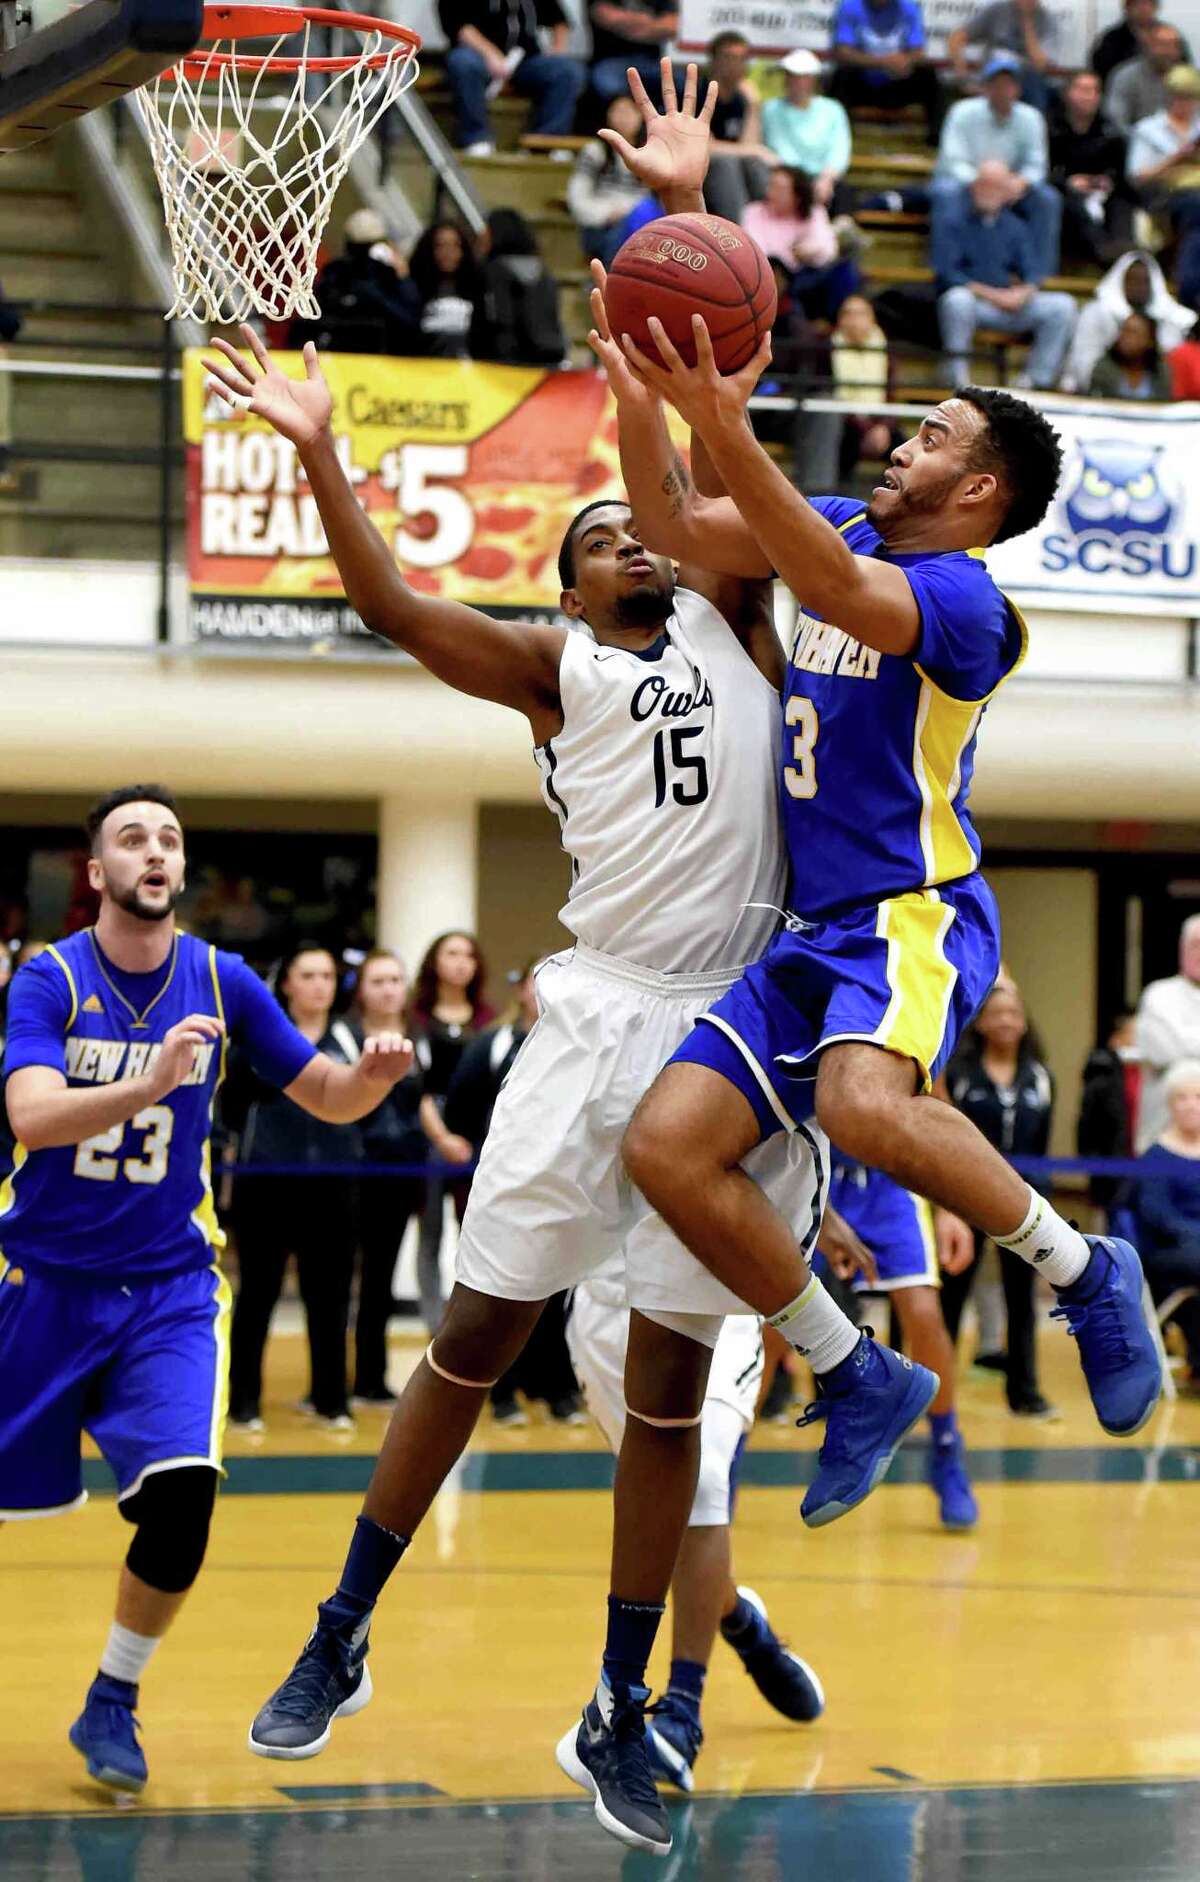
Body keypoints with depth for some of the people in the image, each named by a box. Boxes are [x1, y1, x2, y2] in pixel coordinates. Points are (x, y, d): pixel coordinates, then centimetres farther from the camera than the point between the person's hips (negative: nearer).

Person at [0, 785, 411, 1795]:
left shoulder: (222, 981, -2)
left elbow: (326, 1098, 4)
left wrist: (372, 1073, -19)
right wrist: (150, 1083, -42)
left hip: (168, 1284, 1)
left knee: (182, 1488, -19)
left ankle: (113, 1705, 1)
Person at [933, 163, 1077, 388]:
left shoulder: (1016, 227, 17)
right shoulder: (950, 223, 4)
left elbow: (1031, 272, 9)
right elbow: (947, 272, -8)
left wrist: (1024, 292, -16)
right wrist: (989, 293, -18)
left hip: (1009, 303, 4)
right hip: (972, 300, -4)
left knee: (1063, 306, -15)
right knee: (958, 299, -39)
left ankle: (1036, 381, -15)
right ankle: (958, 380, -27)